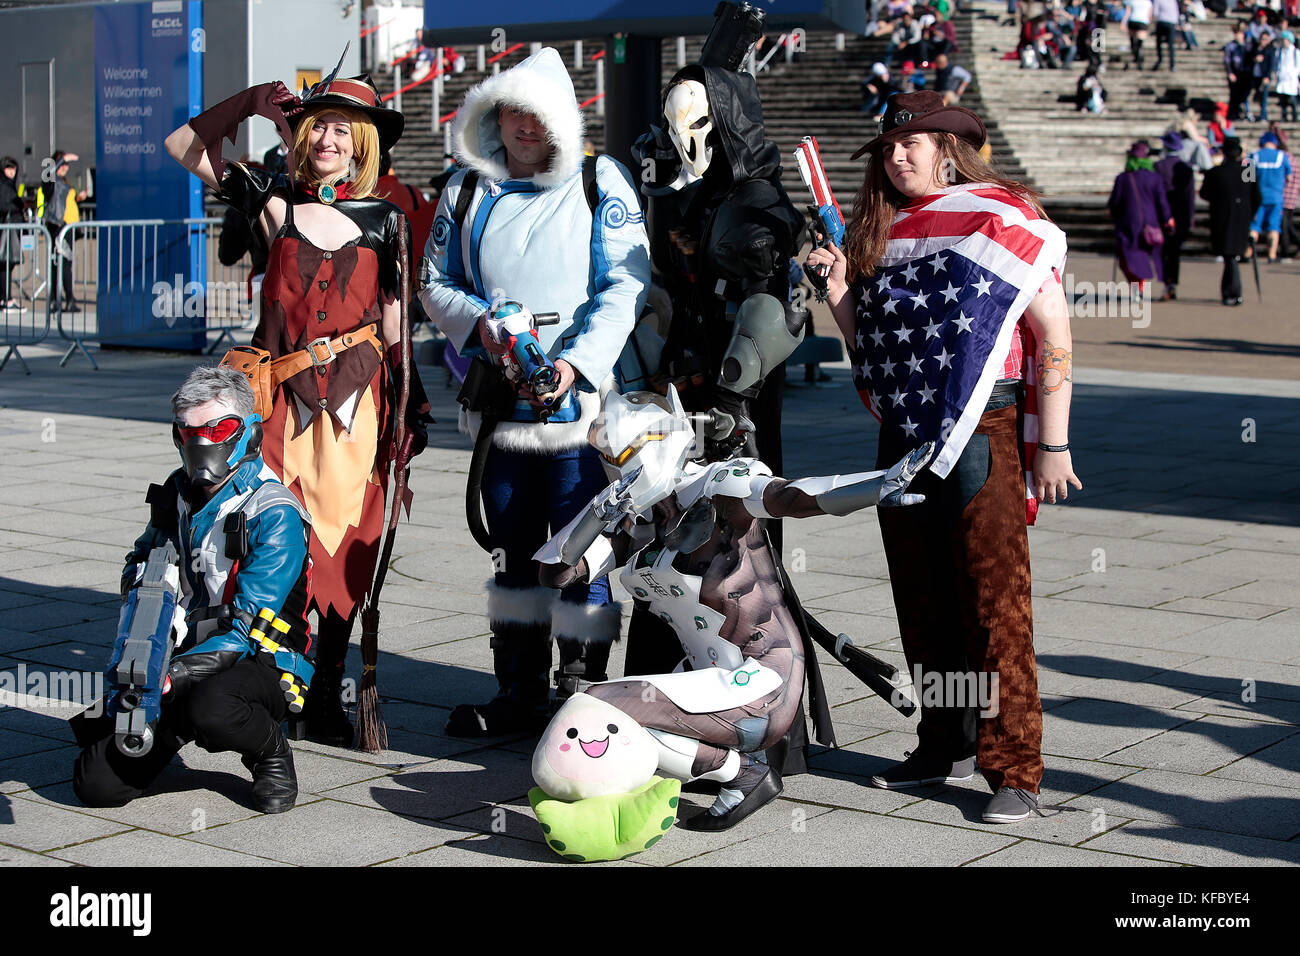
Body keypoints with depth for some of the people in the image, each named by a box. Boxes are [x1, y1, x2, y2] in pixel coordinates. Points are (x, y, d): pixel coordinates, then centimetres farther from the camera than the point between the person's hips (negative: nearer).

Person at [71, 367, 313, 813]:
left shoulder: (275, 516, -16)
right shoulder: (177, 492, 7)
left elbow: (249, 627, -22)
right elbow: (140, 565, 19)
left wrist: (177, 674, -35)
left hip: (259, 664, -5)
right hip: (181, 660, 6)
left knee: (209, 706, -42)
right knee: (96, 784, -10)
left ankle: (271, 752, -7)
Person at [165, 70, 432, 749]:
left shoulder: (385, 220, 8)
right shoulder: (275, 202, 7)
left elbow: (392, 320, 11)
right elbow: (184, 146, 10)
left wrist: (411, 406, 8)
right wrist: (252, 101, 1)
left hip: (354, 395, 0)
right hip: (282, 391, 0)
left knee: (345, 542, 1)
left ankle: (325, 698, 10)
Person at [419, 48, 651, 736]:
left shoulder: (601, 183, 0)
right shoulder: (468, 189, 12)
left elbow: (624, 286, -7)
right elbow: (436, 282, 14)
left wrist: (575, 363, -20)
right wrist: (478, 322, -8)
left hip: (578, 400, -4)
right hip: (497, 402, 5)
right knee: (512, 551, 13)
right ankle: (520, 695, 23)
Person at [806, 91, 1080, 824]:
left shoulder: (1003, 218, -4)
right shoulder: (883, 229, 15)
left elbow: (1055, 334, -7)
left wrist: (1053, 443, -10)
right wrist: (839, 291, 1)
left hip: (982, 433, -6)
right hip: (904, 435, 7)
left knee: (994, 605, -8)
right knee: (922, 602, 11)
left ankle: (1015, 770, -4)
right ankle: (945, 748, 23)